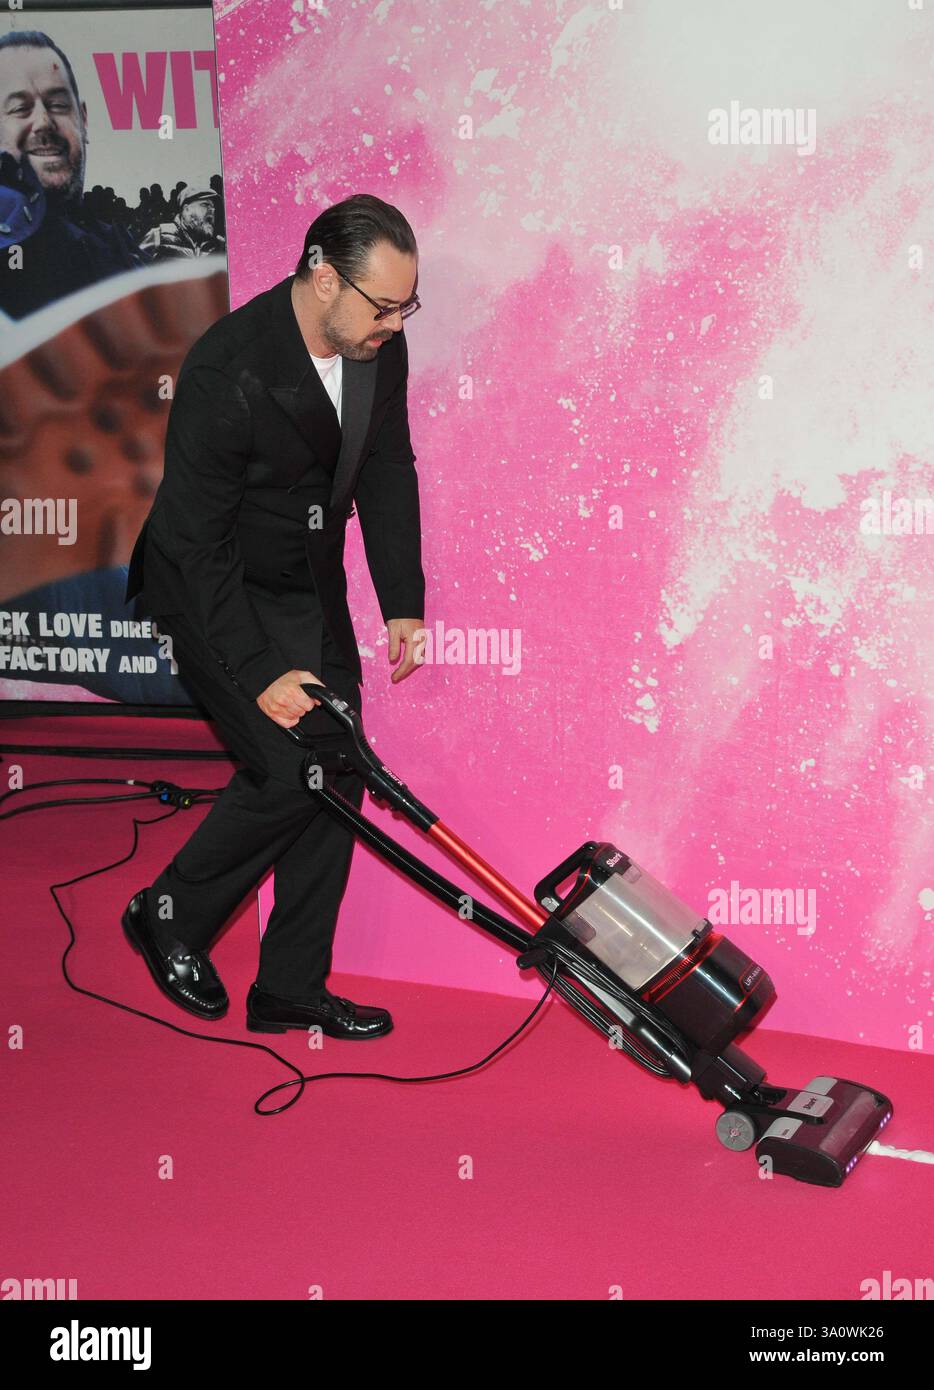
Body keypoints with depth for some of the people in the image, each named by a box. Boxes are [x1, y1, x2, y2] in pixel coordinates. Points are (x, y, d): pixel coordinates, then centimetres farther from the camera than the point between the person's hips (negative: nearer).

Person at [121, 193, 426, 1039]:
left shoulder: (379, 348, -8)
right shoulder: (226, 370, -29)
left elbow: (388, 476, 6)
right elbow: (198, 539, -25)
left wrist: (403, 605, 0)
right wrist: (259, 673, -25)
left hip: (308, 588, 7)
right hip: (214, 589, -7)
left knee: (338, 774, 3)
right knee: (290, 768, -16)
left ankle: (292, 987, 16)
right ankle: (171, 915, 10)